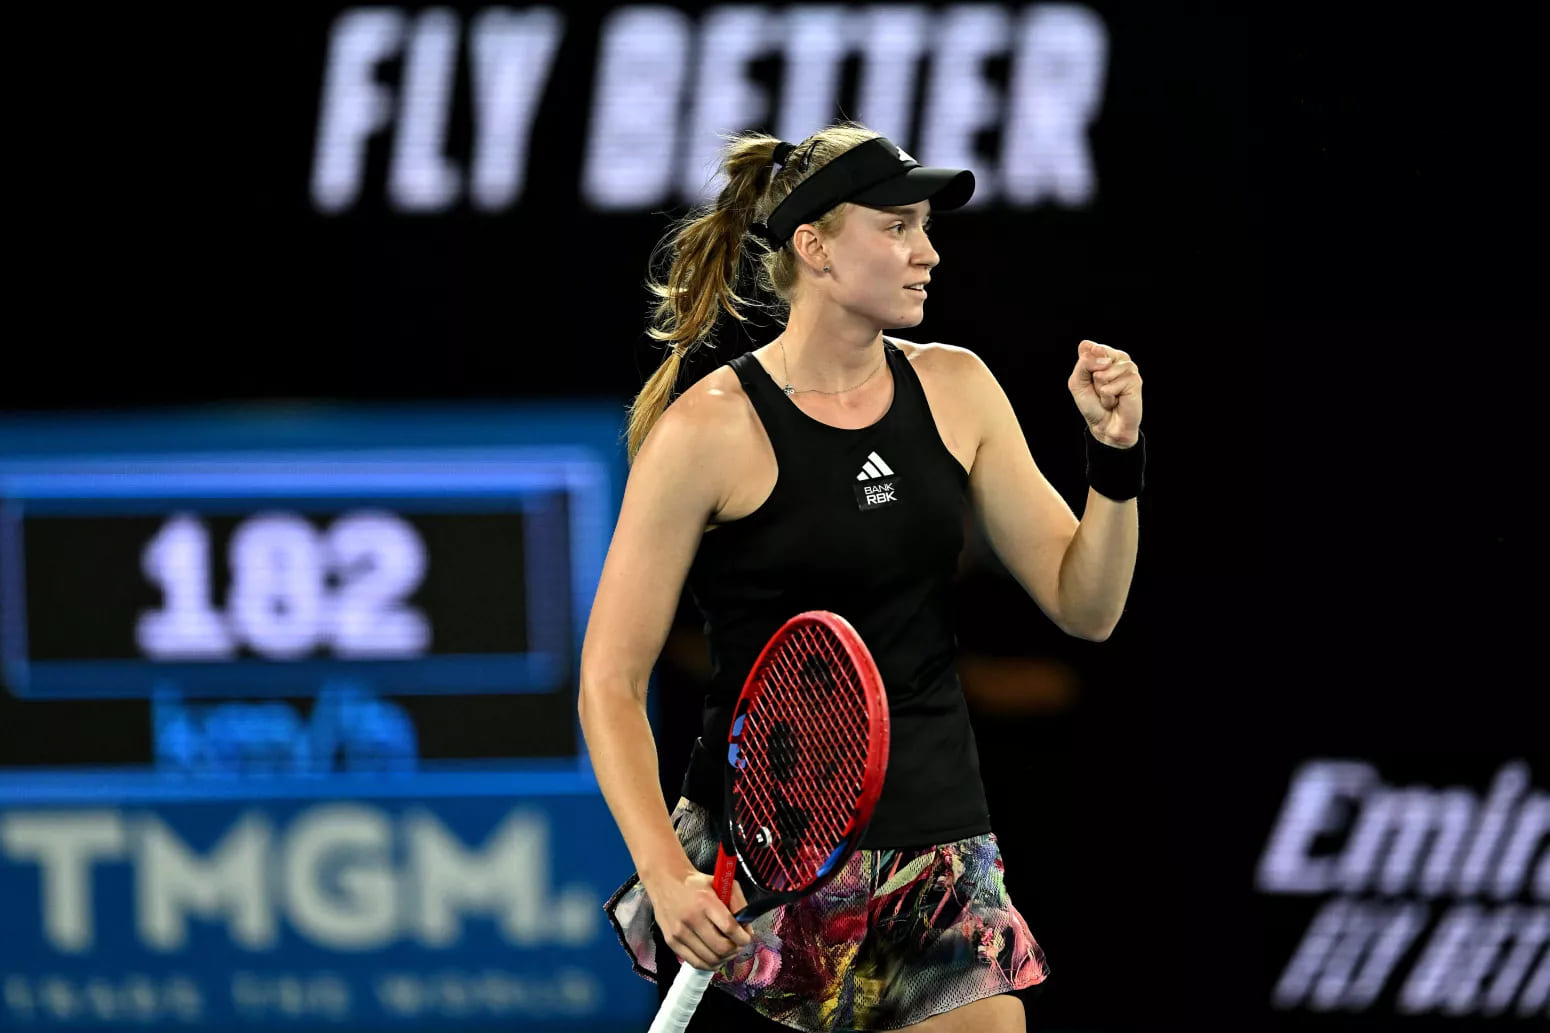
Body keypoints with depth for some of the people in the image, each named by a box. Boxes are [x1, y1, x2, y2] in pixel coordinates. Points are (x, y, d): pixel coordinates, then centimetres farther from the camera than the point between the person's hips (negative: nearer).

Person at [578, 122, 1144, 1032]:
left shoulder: (956, 390, 5)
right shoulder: (711, 428, -10)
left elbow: (1085, 606, 8)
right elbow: (611, 683, -9)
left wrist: (1116, 455, -8)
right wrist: (663, 873, -20)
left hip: (942, 846, 4)